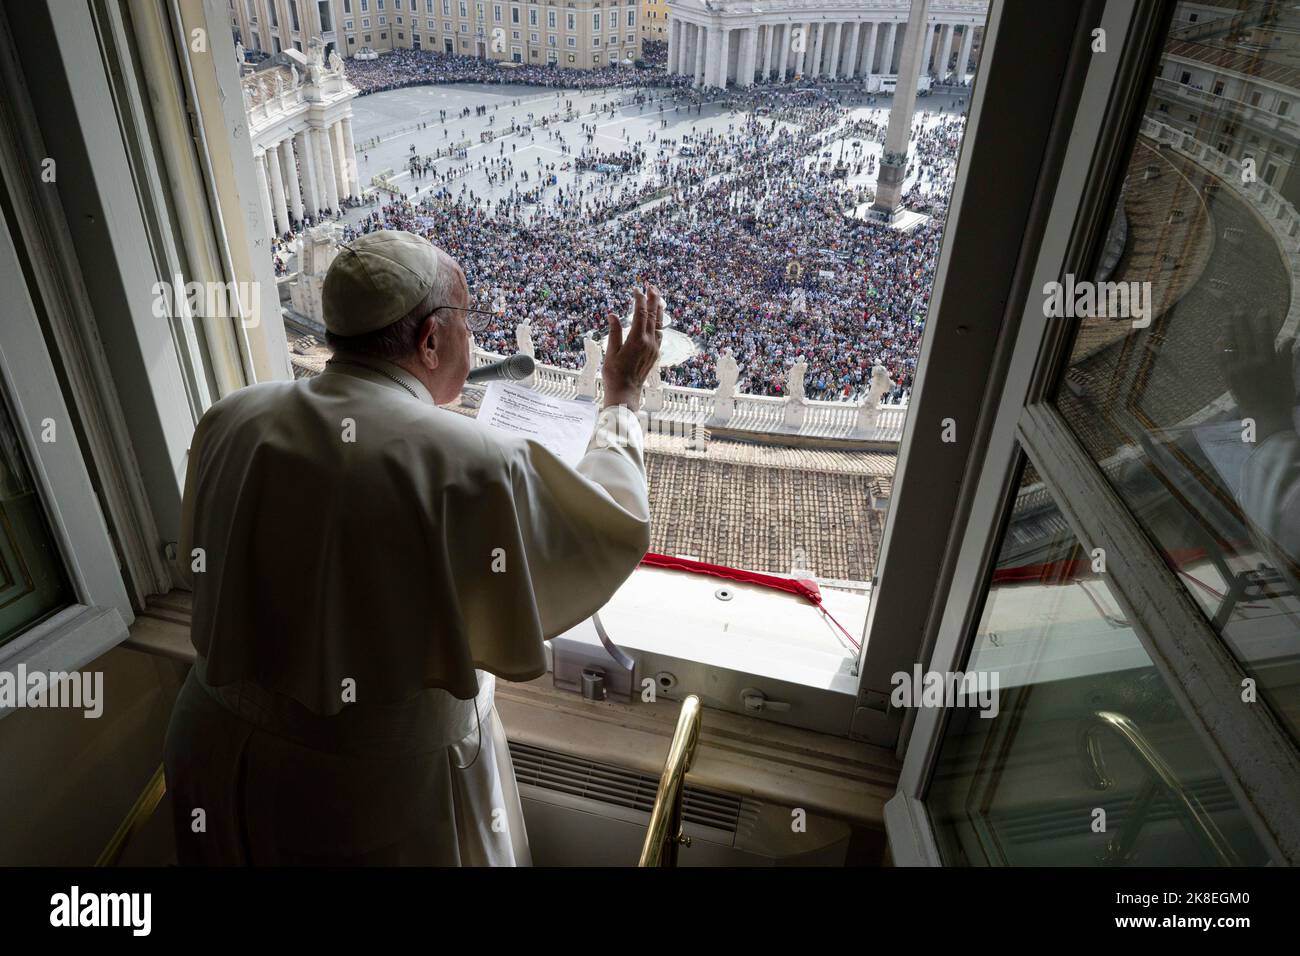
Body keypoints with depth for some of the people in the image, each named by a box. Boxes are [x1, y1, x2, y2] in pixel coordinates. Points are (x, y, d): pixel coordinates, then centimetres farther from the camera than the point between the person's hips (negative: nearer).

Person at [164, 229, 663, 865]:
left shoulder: (229, 424, -10)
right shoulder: (473, 468, -26)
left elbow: (203, 565, 8)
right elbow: (616, 530, -10)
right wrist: (623, 398, 3)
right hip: (383, 794, -4)